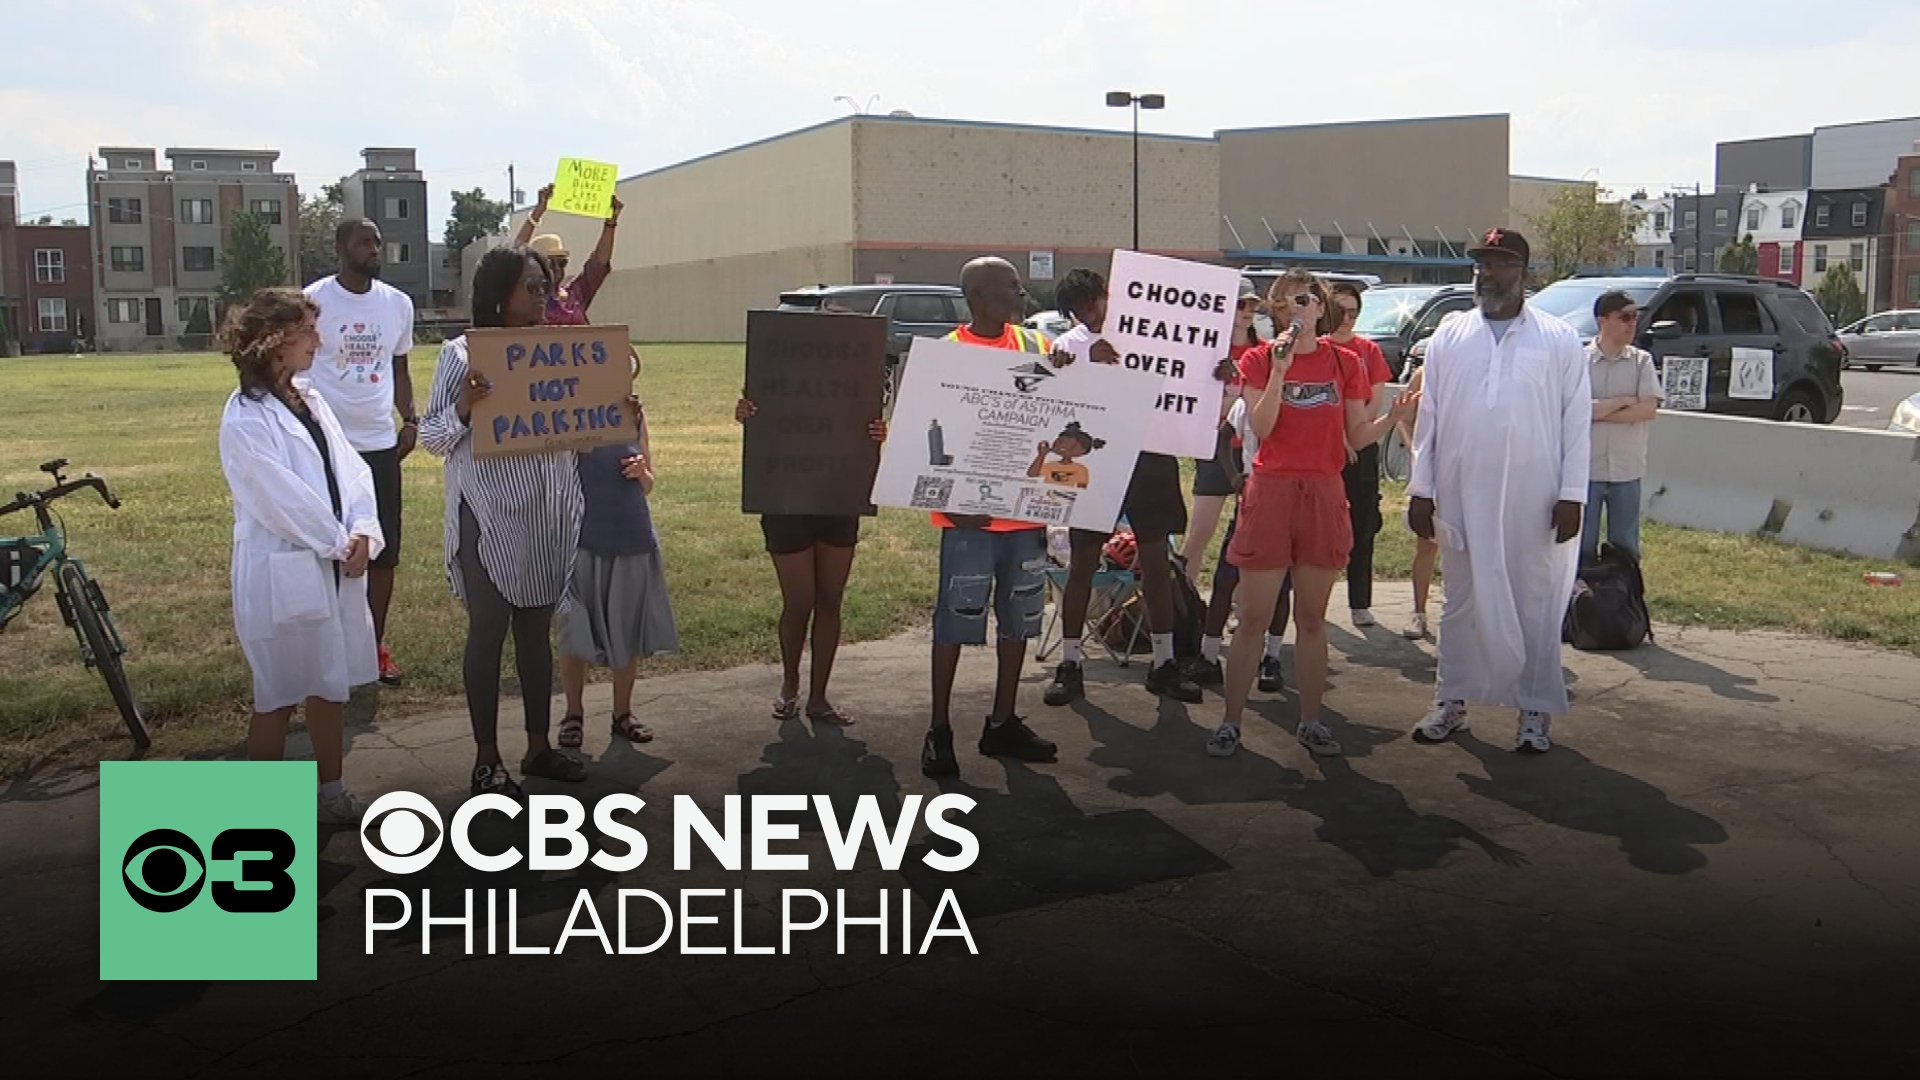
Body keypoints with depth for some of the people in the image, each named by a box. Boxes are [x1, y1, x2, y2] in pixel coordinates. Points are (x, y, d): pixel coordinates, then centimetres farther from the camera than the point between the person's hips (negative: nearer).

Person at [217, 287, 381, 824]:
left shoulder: (311, 401, 10)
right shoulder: (245, 418, -14)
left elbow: (352, 470, 6)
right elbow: (281, 497, -18)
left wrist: (362, 534, -8)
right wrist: (338, 542, -10)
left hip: (336, 568, 7)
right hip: (282, 574, -7)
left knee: (332, 686, 15)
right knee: (278, 698, 3)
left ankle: (331, 794, 28)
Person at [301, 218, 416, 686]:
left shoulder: (398, 304, 7)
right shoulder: (313, 301, -6)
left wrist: (411, 420, 2)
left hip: (381, 444, 4)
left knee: (384, 550, 7)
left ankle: (375, 645, 19)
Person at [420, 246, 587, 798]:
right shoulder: (461, 354, -7)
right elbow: (433, 437, -4)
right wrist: (463, 407, -23)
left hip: (549, 515, 5)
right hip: (489, 519, -5)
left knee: (536, 628, 14)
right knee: (488, 631, 3)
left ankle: (539, 746, 25)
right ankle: (486, 760, 13)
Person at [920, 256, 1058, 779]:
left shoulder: (1036, 345, 7)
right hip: (970, 514, -5)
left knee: (1019, 618, 12)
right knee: (955, 620, 0)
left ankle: (1003, 722, 24)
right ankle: (939, 729, 10)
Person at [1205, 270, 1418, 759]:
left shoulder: (1344, 362, 8)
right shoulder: (1259, 360, 1)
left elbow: (1357, 437, 8)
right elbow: (1260, 428, -12)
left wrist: (1393, 417, -10)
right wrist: (1280, 369, -17)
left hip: (1324, 497, 2)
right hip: (1271, 493, -2)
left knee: (1312, 619, 9)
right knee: (1253, 619, 0)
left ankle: (1310, 722, 18)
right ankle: (1230, 722, 9)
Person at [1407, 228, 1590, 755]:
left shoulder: (1560, 341, 2)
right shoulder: (1449, 336, 8)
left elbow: (1577, 422, 0)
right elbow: (1428, 416, 7)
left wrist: (1571, 494, -6)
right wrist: (1421, 488, 3)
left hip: (1535, 500, -2)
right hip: (1463, 495, 2)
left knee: (1536, 604, 4)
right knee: (1461, 600, 11)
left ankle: (1535, 710, 15)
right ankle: (1451, 701, 22)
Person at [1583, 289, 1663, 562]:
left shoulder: (1642, 361, 2)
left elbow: (1649, 409, -9)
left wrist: (1598, 411, -12)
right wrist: (1623, 401, -11)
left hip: (1627, 469, 2)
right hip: (1586, 468, -2)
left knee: (1625, 546, 10)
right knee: (1583, 545, 6)